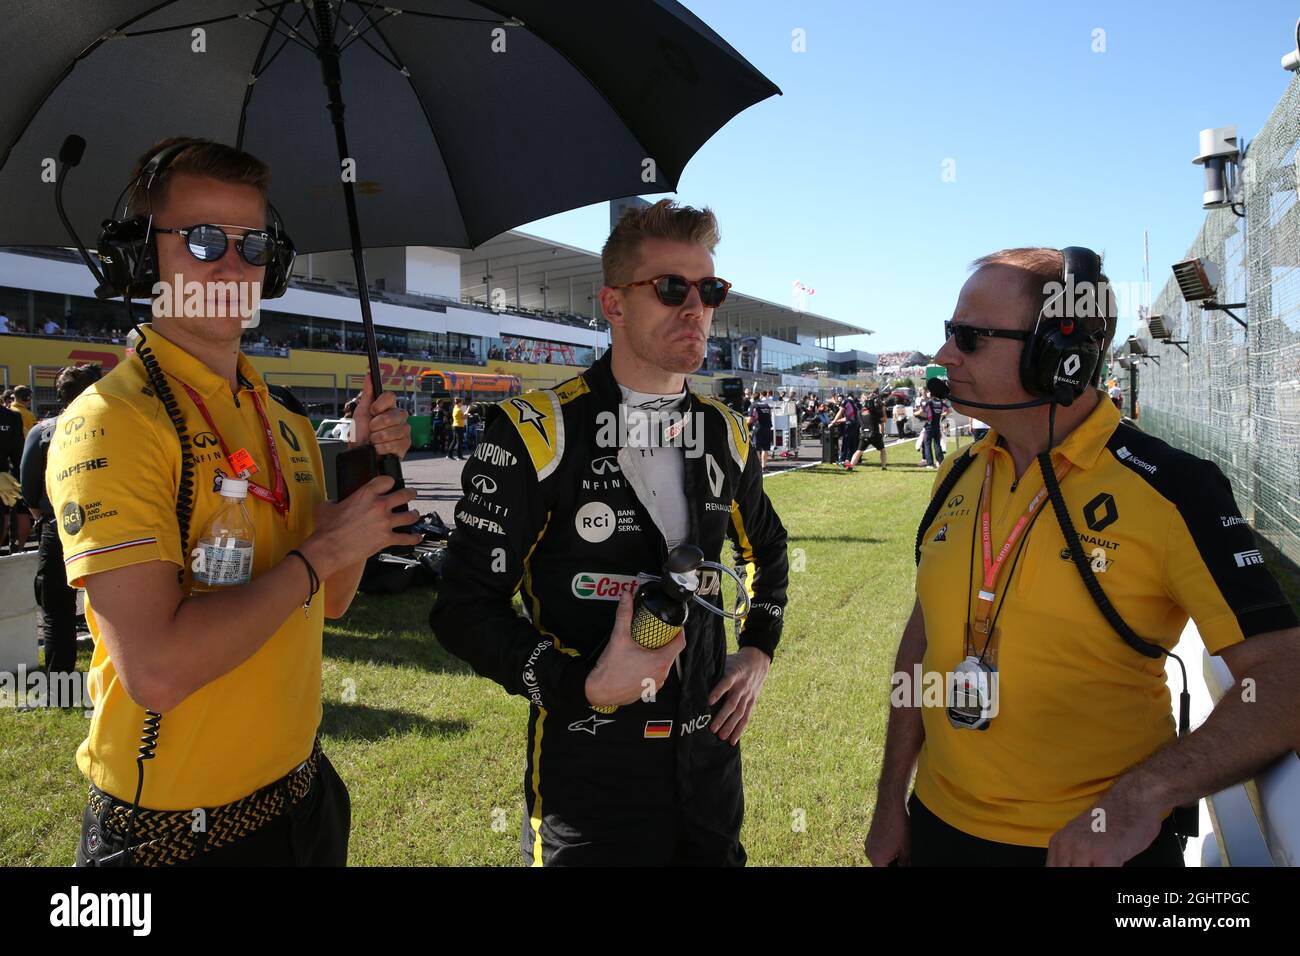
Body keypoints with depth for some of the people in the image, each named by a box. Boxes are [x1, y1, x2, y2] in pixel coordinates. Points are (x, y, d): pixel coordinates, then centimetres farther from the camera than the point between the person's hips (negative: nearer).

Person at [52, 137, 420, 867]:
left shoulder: (285, 418, 5)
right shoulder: (111, 422, -18)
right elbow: (155, 670, -28)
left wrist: (366, 472, -4)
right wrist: (323, 547, -19)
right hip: (176, 831, -7)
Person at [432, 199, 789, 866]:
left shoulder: (725, 434, 3)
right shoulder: (538, 434, -13)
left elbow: (767, 548, 22)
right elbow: (465, 607, -12)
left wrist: (759, 651, 10)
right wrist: (585, 684, -21)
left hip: (709, 754, 5)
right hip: (589, 768, -5)